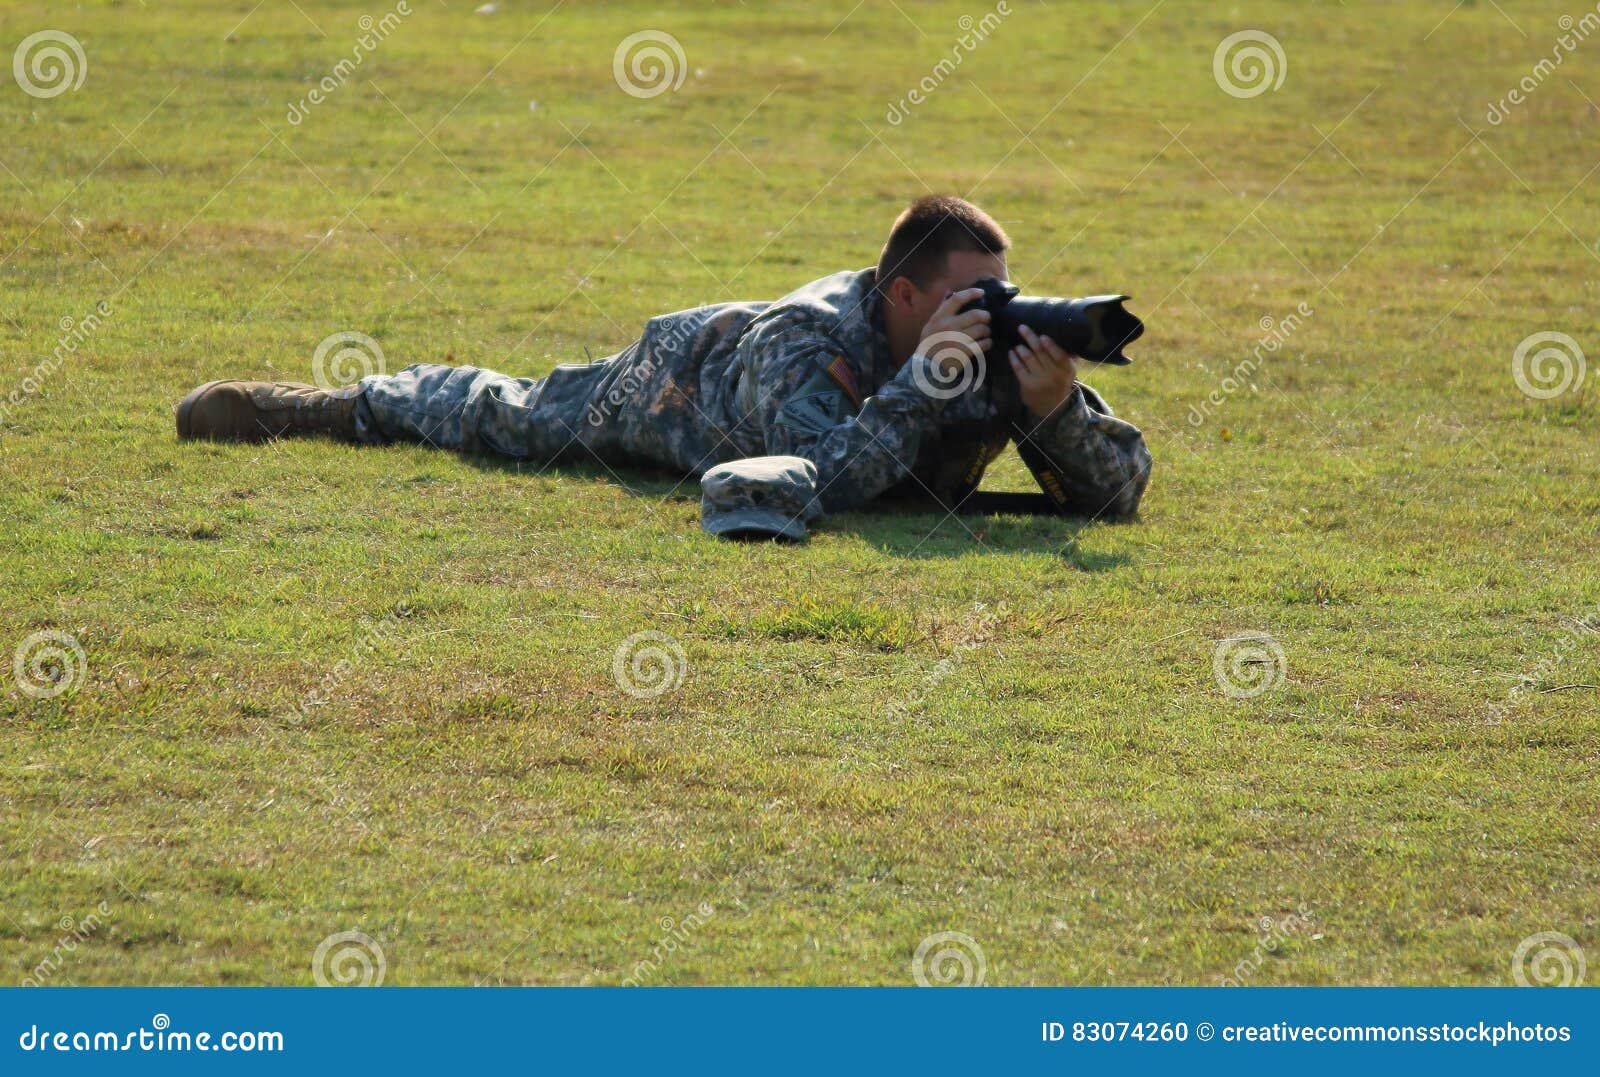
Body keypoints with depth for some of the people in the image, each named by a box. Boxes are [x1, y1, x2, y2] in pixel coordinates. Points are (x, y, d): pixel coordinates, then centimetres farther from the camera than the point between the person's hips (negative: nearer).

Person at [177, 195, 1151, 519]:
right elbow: (828, 485, -64)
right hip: (686, 375, -4)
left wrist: (1056, 408, -55)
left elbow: (1120, 491, -35)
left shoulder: (1010, 342, -34)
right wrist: (925, 379, -64)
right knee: (503, 417, 20)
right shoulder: (807, 343, -49)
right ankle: (333, 405, 46)